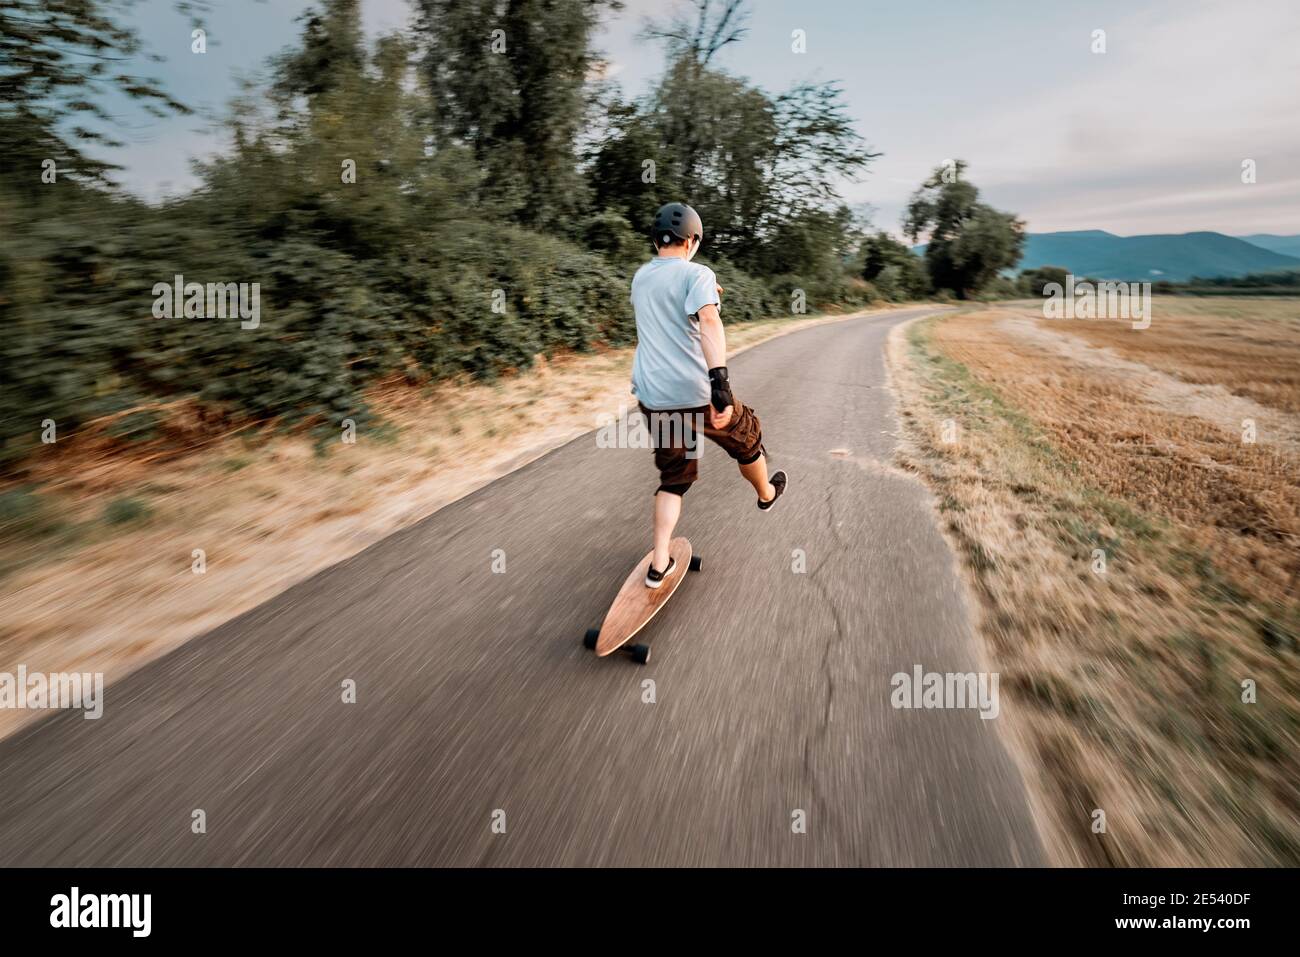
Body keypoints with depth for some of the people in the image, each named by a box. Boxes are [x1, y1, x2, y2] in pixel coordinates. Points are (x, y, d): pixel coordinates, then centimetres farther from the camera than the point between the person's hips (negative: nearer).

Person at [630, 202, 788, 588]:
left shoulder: (641, 277, 13)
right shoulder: (697, 273, -7)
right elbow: (709, 322, -26)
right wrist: (720, 382, -35)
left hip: (651, 395, 6)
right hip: (695, 394, -6)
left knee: (673, 477, 17)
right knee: (747, 438, 24)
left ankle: (659, 564, 11)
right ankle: (767, 494, 50)